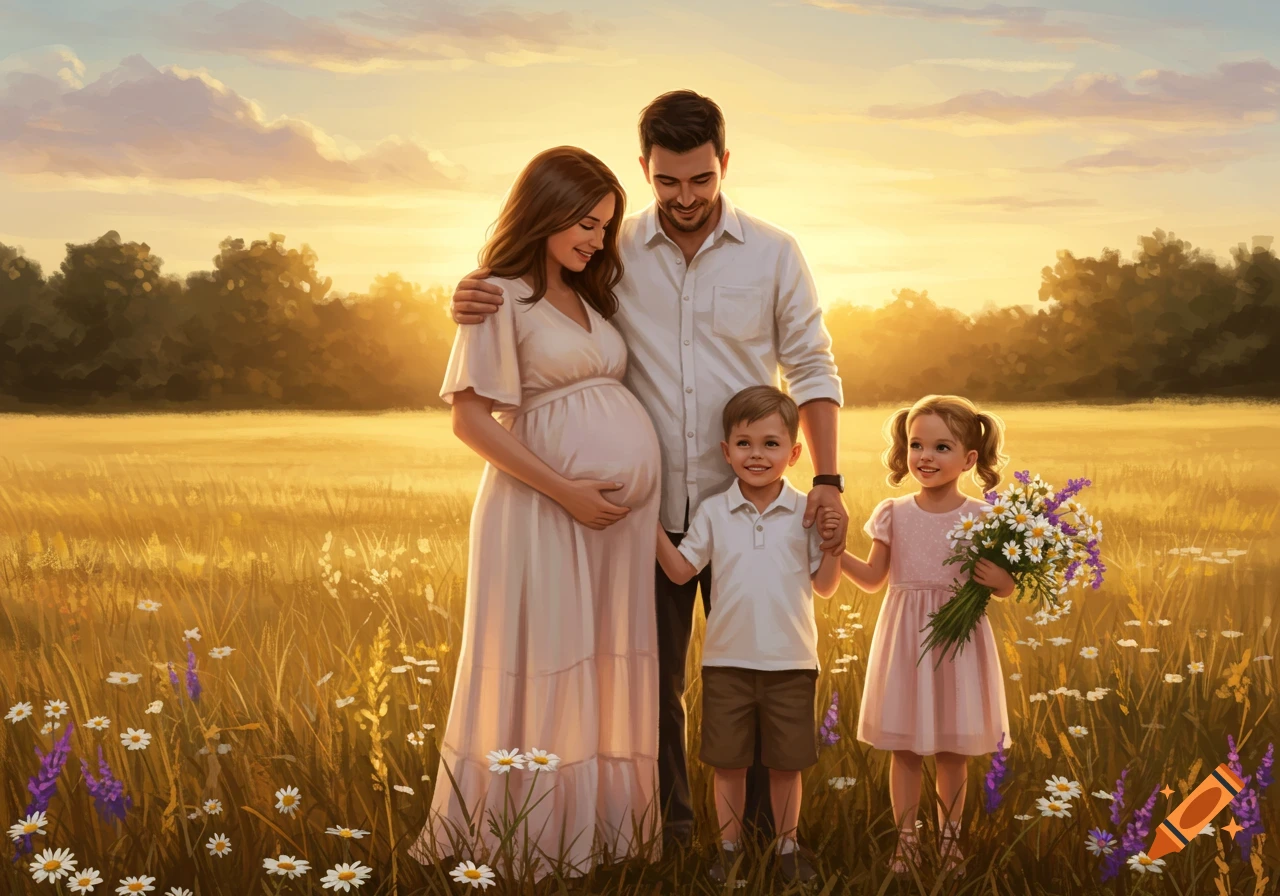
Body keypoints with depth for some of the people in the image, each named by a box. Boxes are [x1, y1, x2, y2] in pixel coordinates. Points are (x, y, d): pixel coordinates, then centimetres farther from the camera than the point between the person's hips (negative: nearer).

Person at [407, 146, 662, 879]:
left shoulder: (591, 298, 18)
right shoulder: (500, 298, -4)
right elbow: (471, 417, -11)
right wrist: (567, 492, -15)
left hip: (623, 513, 7)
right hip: (544, 508, -7)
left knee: (606, 674, 9)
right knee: (540, 672, 0)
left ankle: (594, 829, 19)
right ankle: (522, 841, 13)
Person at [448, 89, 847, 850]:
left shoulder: (774, 254, 1)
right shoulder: (614, 252, 0)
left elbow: (813, 372, 3)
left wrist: (828, 481, -7)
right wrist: (473, 300, -16)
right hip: (647, 508, 1)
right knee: (653, 680, 10)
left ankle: (765, 835, 20)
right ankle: (668, 833, 24)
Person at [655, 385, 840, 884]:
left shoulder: (806, 512, -2)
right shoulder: (713, 512, 0)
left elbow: (825, 586, 2)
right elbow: (681, 570, 1)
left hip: (791, 662, 0)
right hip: (727, 661, 1)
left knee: (786, 763, 11)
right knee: (728, 762, 10)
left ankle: (786, 846, 27)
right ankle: (728, 848, 25)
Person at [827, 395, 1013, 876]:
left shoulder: (981, 517, -5)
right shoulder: (894, 513, 0)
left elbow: (1003, 587, 1)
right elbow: (873, 578, 7)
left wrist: (1001, 581, -22)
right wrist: (834, 550, -7)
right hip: (904, 641, 1)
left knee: (953, 751, 9)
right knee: (905, 749, 8)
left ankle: (949, 837, 25)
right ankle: (906, 838, 21)